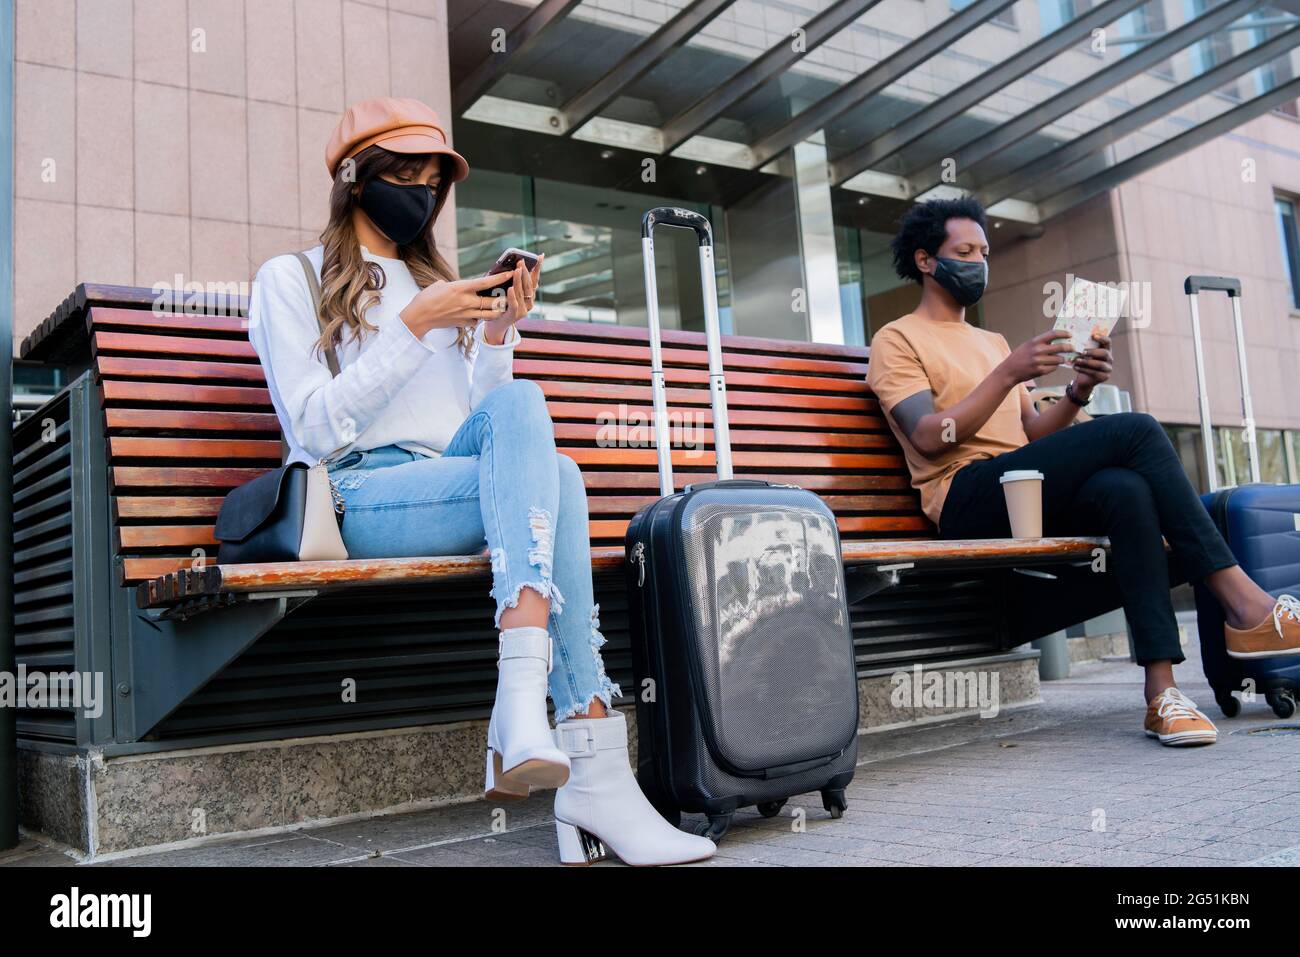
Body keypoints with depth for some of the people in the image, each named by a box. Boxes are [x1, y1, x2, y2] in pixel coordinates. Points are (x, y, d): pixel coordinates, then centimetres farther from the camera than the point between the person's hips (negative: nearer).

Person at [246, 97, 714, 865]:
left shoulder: (437, 286, 27)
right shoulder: (290, 280, 10)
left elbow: (484, 420, 19)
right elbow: (315, 432, -5)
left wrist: (497, 332, 4)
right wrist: (413, 328, -11)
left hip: (455, 482, 5)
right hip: (359, 497, -4)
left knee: (517, 405, -31)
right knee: (555, 479, -30)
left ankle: (525, 703, -42)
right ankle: (594, 777, -39)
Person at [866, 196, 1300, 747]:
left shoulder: (993, 342, 31)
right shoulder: (897, 340, 9)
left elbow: (1032, 436, 21)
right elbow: (930, 438, -8)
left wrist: (1078, 392, 3)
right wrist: (1008, 373, -12)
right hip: (969, 499, -6)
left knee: (1125, 488, -30)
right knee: (1135, 430, -23)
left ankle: (1162, 691, -35)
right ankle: (1245, 606, -22)